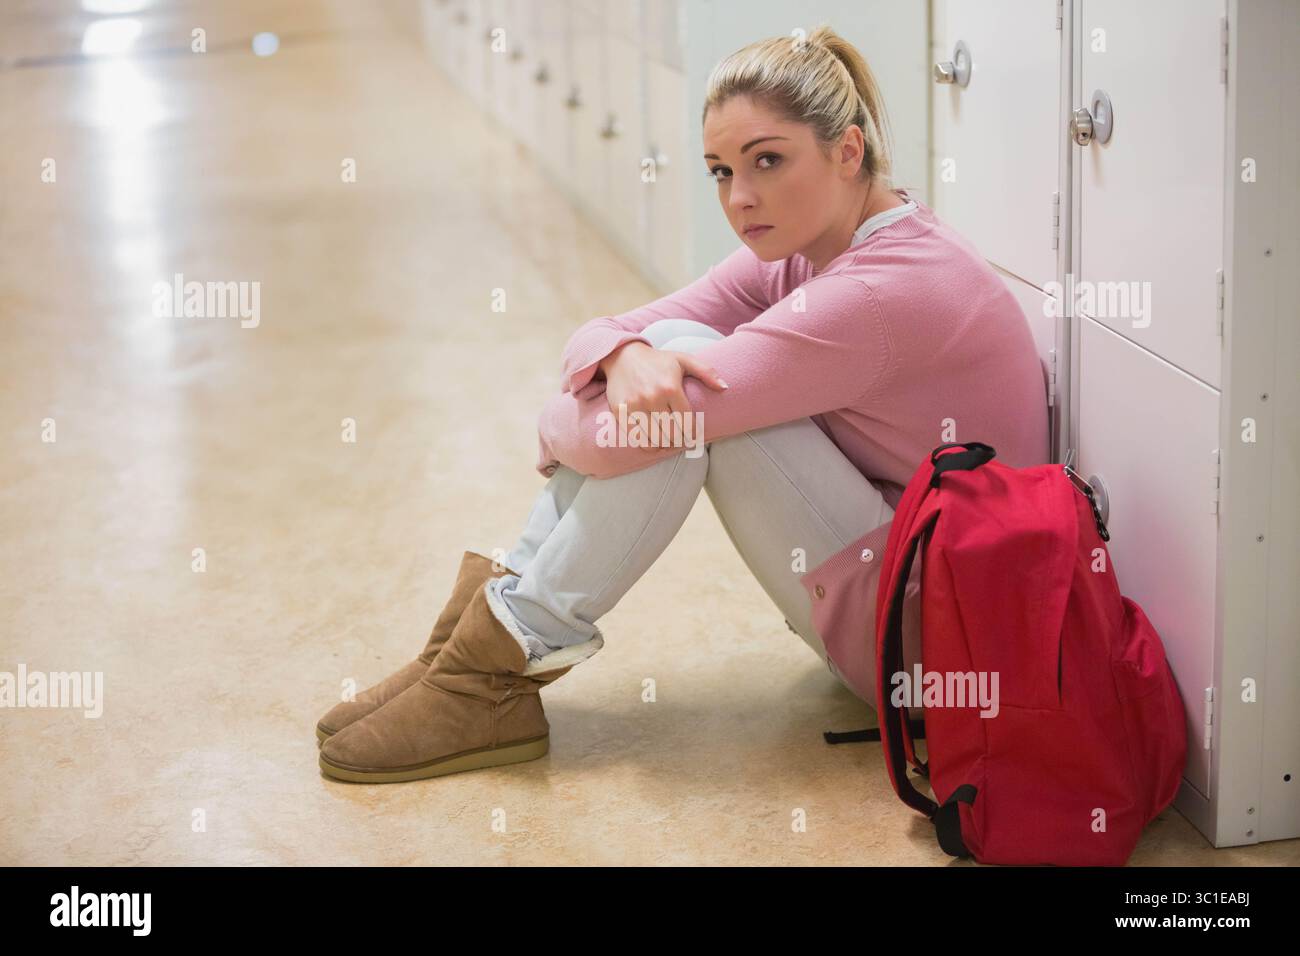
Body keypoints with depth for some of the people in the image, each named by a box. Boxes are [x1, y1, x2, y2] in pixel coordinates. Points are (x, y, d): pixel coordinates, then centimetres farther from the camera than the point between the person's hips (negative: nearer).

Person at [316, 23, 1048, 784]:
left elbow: (621, 440, -25)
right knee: (667, 355, -4)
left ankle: (511, 654, -12)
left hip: (931, 632, -9)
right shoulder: (802, 251, 2)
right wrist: (625, 356, -25)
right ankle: (512, 596, -5)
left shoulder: (887, 290, -26)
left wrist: (556, 434, -3)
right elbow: (600, 336, -2)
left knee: (682, 397, -21)